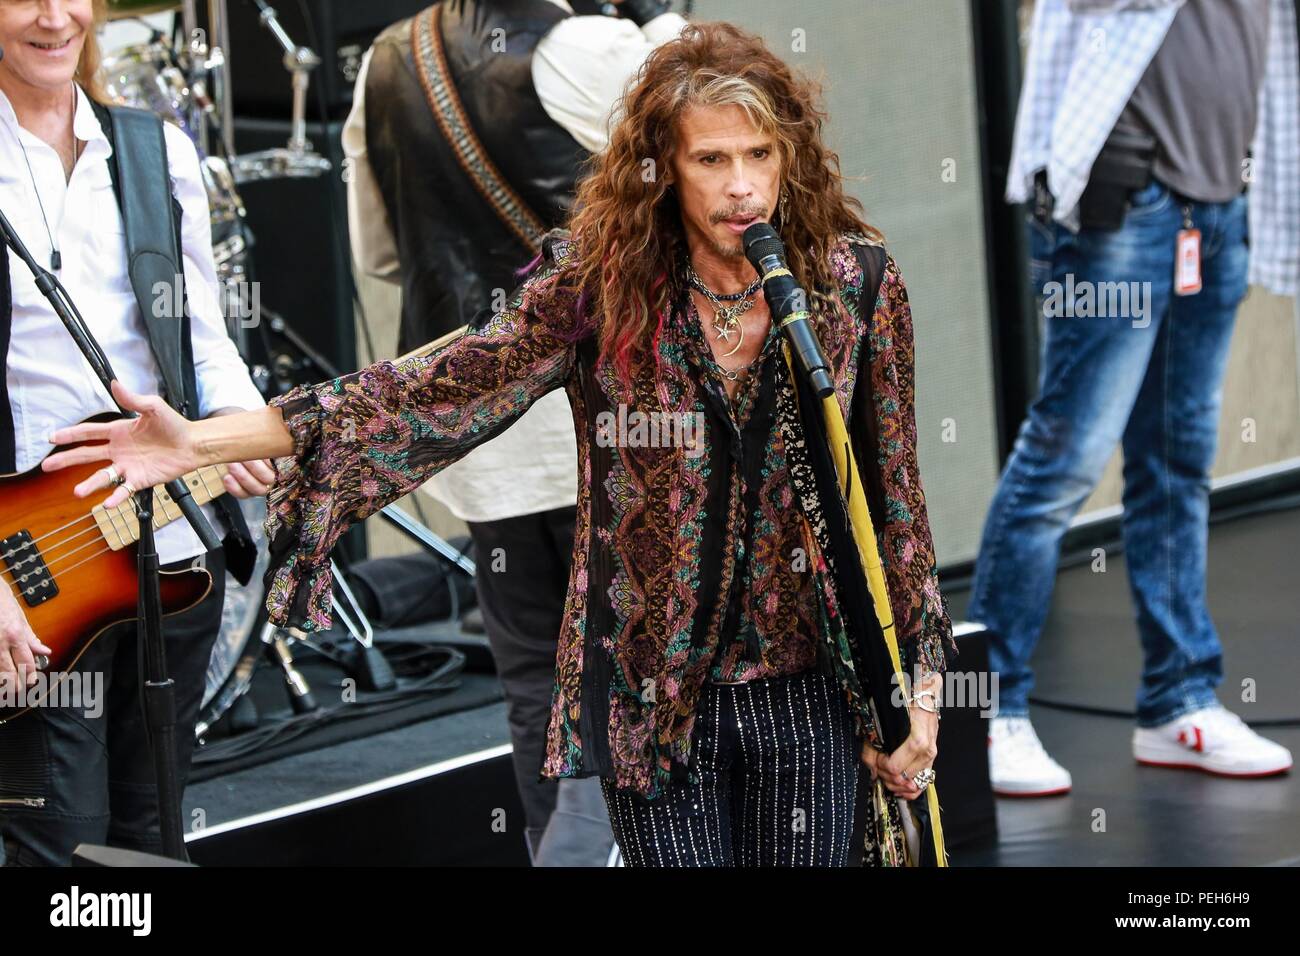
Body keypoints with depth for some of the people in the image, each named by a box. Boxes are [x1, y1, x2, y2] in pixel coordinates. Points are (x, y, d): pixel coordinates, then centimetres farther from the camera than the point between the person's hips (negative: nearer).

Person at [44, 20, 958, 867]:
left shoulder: (857, 279, -5)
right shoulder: (597, 277, -7)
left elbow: (895, 492, 2)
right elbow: (442, 387, -12)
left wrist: (919, 680, 3)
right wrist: (204, 441, -18)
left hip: (807, 688, 1)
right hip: (655, 686, 0)